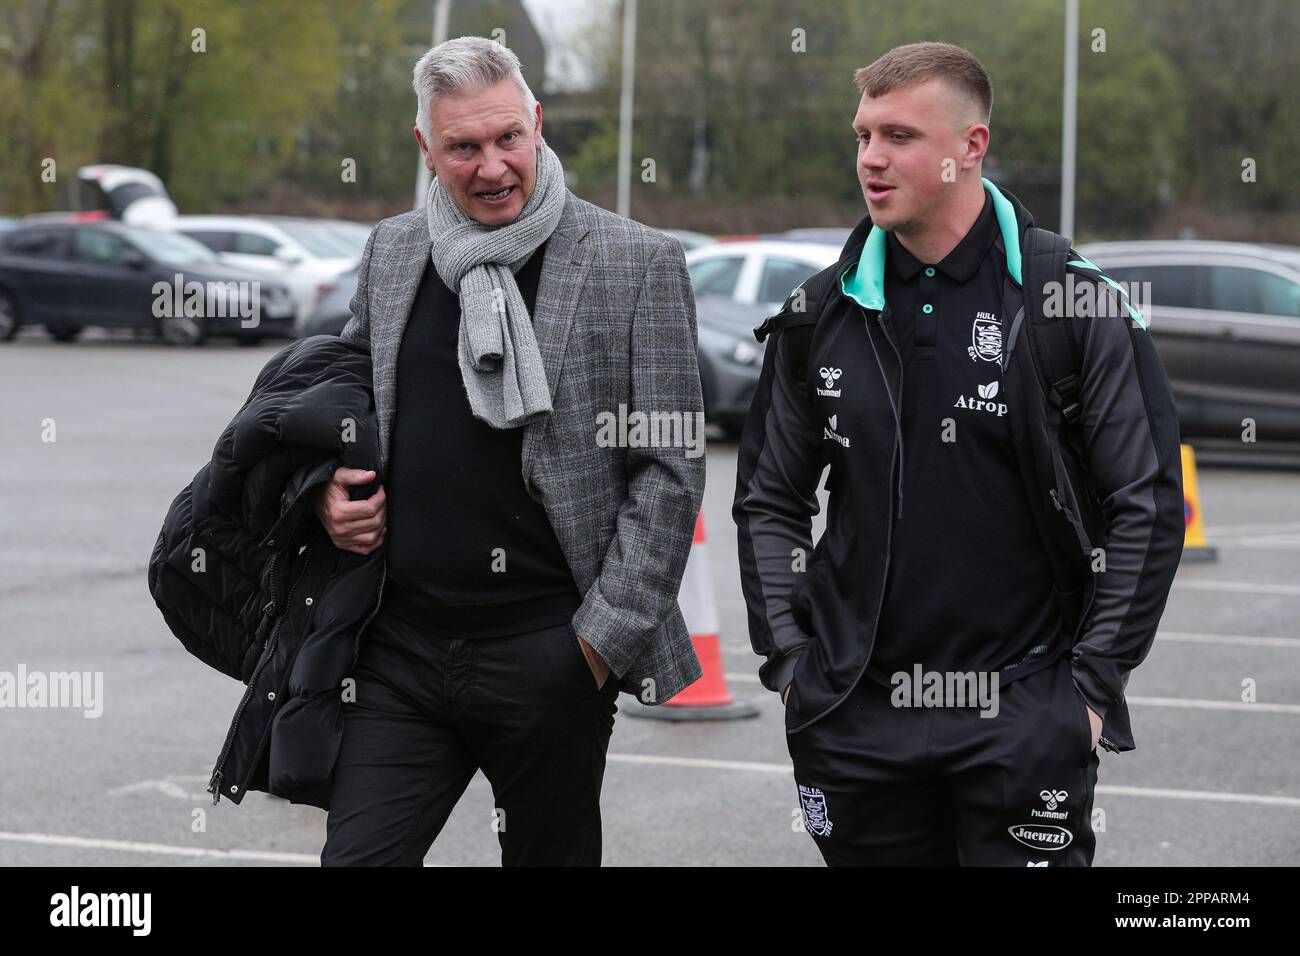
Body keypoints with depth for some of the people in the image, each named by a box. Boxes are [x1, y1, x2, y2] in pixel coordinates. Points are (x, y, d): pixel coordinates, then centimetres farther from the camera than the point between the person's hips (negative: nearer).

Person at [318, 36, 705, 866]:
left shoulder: (638, 263, -5)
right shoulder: (391, 249, 10)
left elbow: (671, 470, -5)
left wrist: (606, 637, -10)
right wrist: (328, 489, 4)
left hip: (549, 661, -3)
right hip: (401, 649, 4)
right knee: (358, 857, -2)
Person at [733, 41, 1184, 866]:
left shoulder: (1077, 304, -4)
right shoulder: (822, 315, 7)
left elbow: (1147, 505, -4)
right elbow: (769, 500, 15)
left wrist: (1092, 685, -7)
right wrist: (790, 659, 5)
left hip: (1023, 716, -3)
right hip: (854, 721, 4)